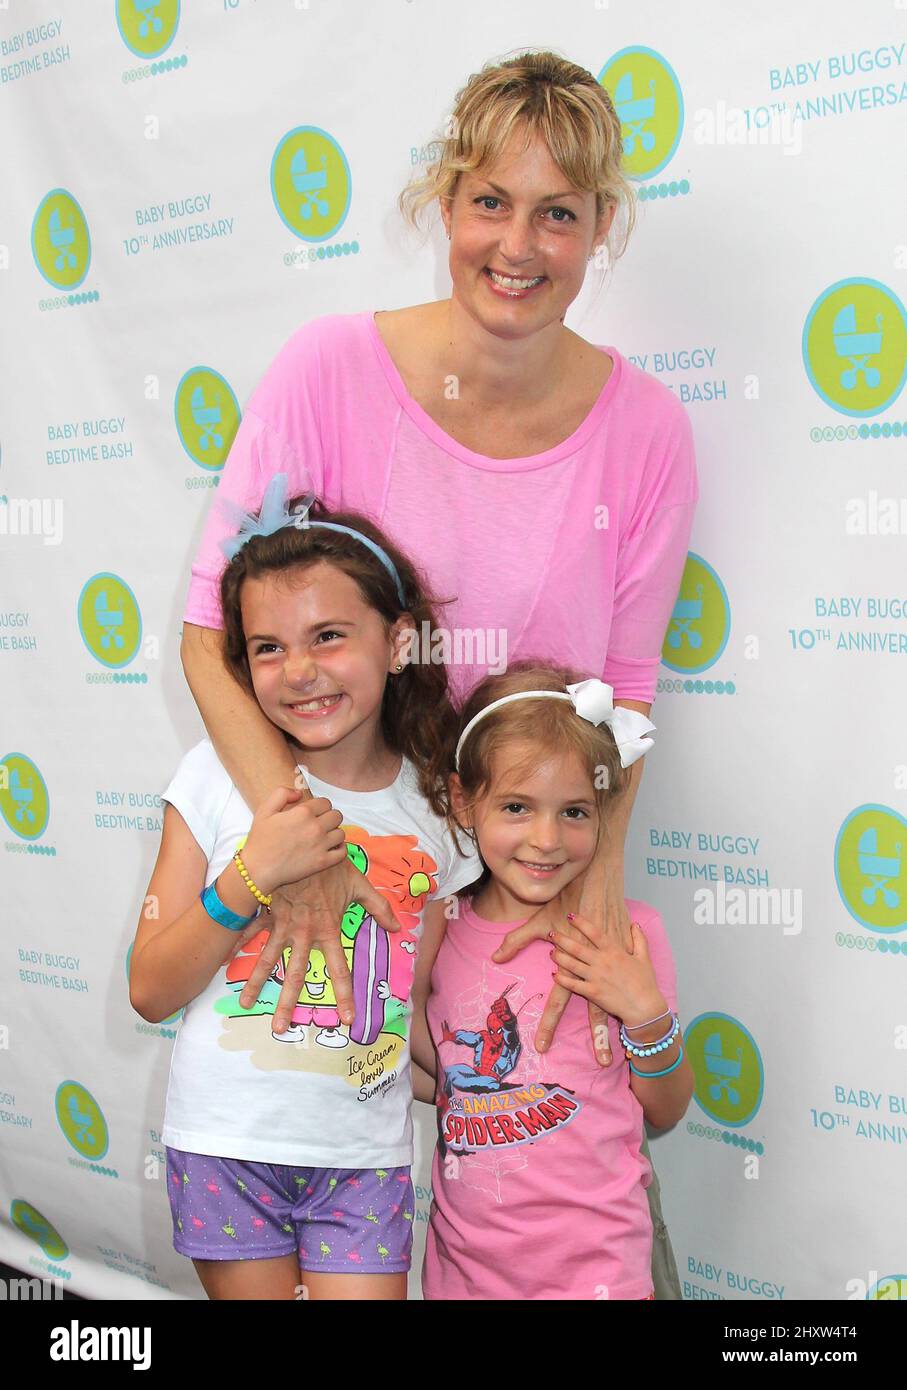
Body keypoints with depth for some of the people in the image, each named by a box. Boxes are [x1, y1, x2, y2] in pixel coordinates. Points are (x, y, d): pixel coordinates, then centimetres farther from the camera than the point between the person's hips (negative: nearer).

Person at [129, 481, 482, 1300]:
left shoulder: (437, 809, -2)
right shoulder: (219, 776, -8)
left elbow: (421, 1013, 6)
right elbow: (151, 992, -9)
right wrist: (250, 877, -19)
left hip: (364, 1152, 1)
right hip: (225, 1142, -1)